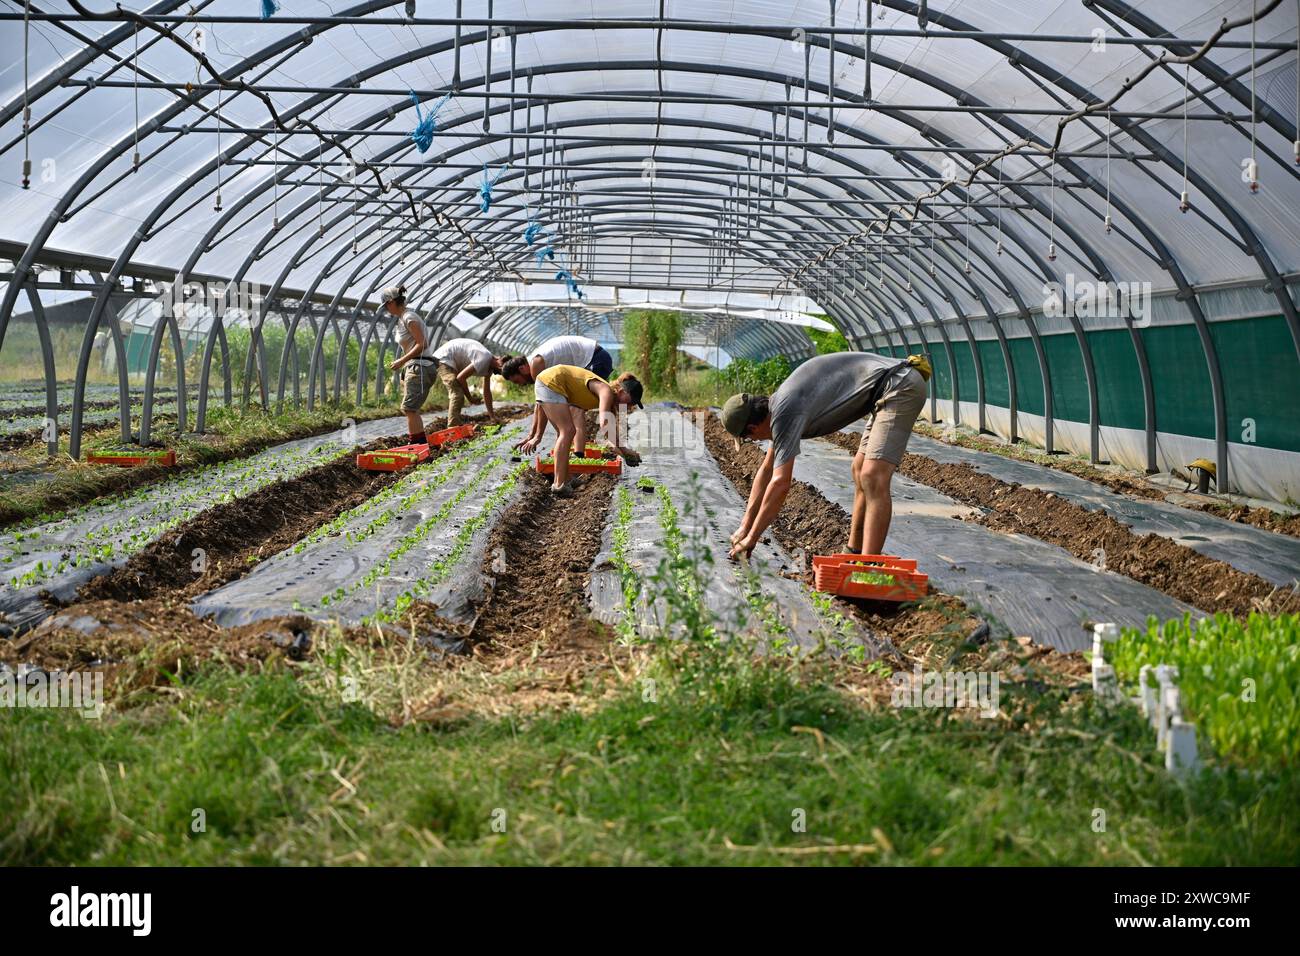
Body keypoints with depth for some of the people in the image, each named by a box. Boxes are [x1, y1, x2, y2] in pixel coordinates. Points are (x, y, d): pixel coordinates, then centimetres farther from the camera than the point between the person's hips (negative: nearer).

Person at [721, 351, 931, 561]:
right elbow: (767, 469, 24)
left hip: (900, 386, -11)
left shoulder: (785, 413, -15)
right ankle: (855, 555, 26)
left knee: (873, 479, -18)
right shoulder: (781, 401, 16)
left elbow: (780, 483, -18)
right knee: (860, 471, 19)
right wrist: (745, 526, 24)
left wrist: (752, 537, -8)